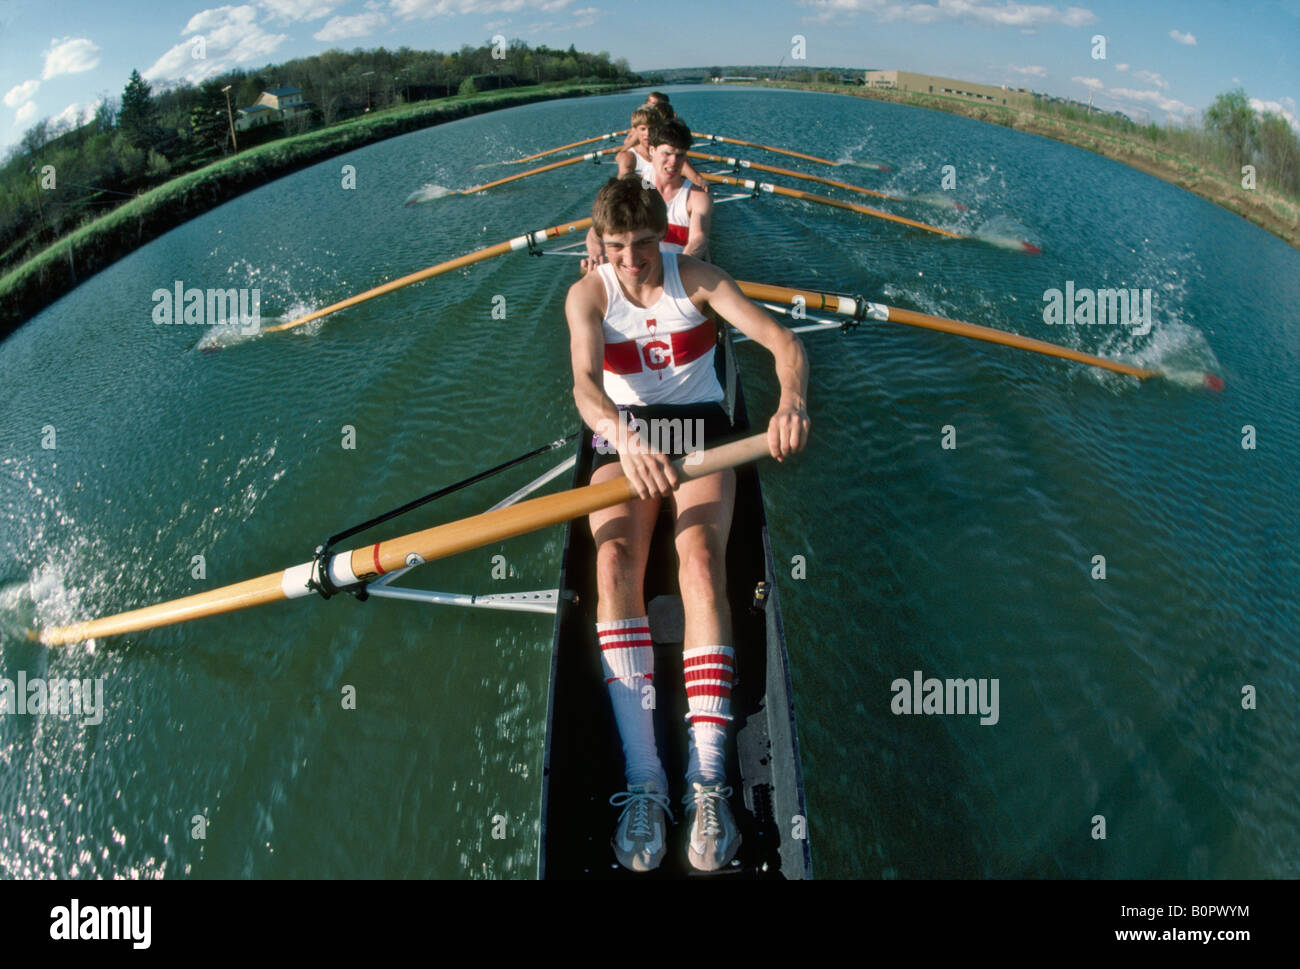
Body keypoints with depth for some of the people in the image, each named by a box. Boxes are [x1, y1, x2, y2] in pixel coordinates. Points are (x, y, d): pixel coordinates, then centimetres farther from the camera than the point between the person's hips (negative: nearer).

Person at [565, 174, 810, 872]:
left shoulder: (697, 278, -3)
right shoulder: (587, 295, -2)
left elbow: (781, 339, -13)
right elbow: (585, 381, -20)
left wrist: (792, 402, -36)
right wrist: (624, 436, -43)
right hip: (622, 438, 1)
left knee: (701, 560, -31)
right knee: (614, 561, -30)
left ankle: (709, 782, -36)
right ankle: (643, 781, -34)